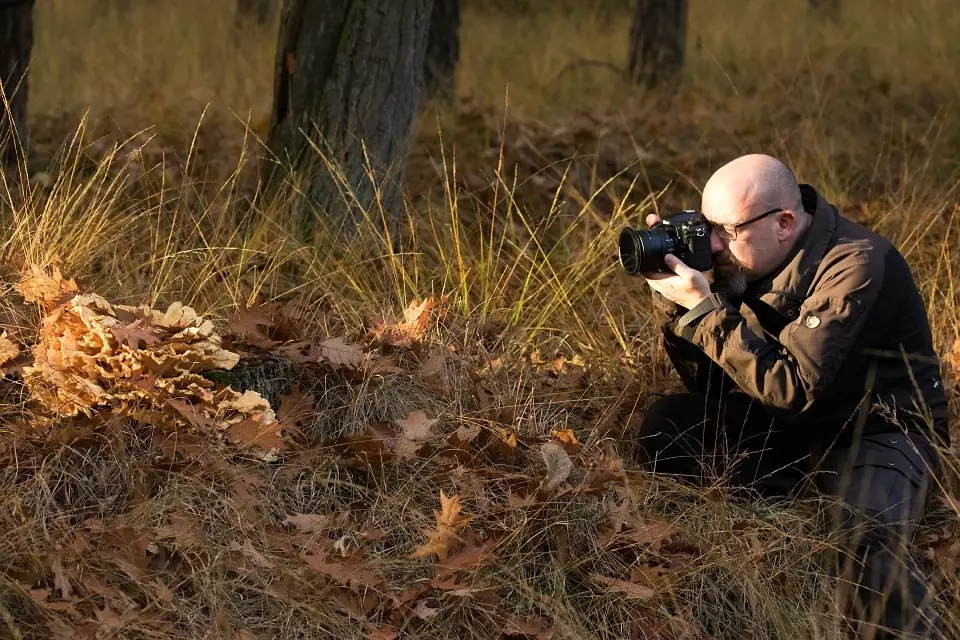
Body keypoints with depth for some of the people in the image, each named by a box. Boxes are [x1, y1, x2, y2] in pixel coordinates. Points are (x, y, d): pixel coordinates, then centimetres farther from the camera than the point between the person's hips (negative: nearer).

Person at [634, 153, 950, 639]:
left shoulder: (855, 266, -24)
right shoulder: (743, 258, -3)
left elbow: (791, 389, -30)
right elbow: (708, 383, 1)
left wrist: (703, 309, -29)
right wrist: (672, 301, -15)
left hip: (878, 429, -8)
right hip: (790, 424, 8)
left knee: (867, 543, -37)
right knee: (665, 426, -11)